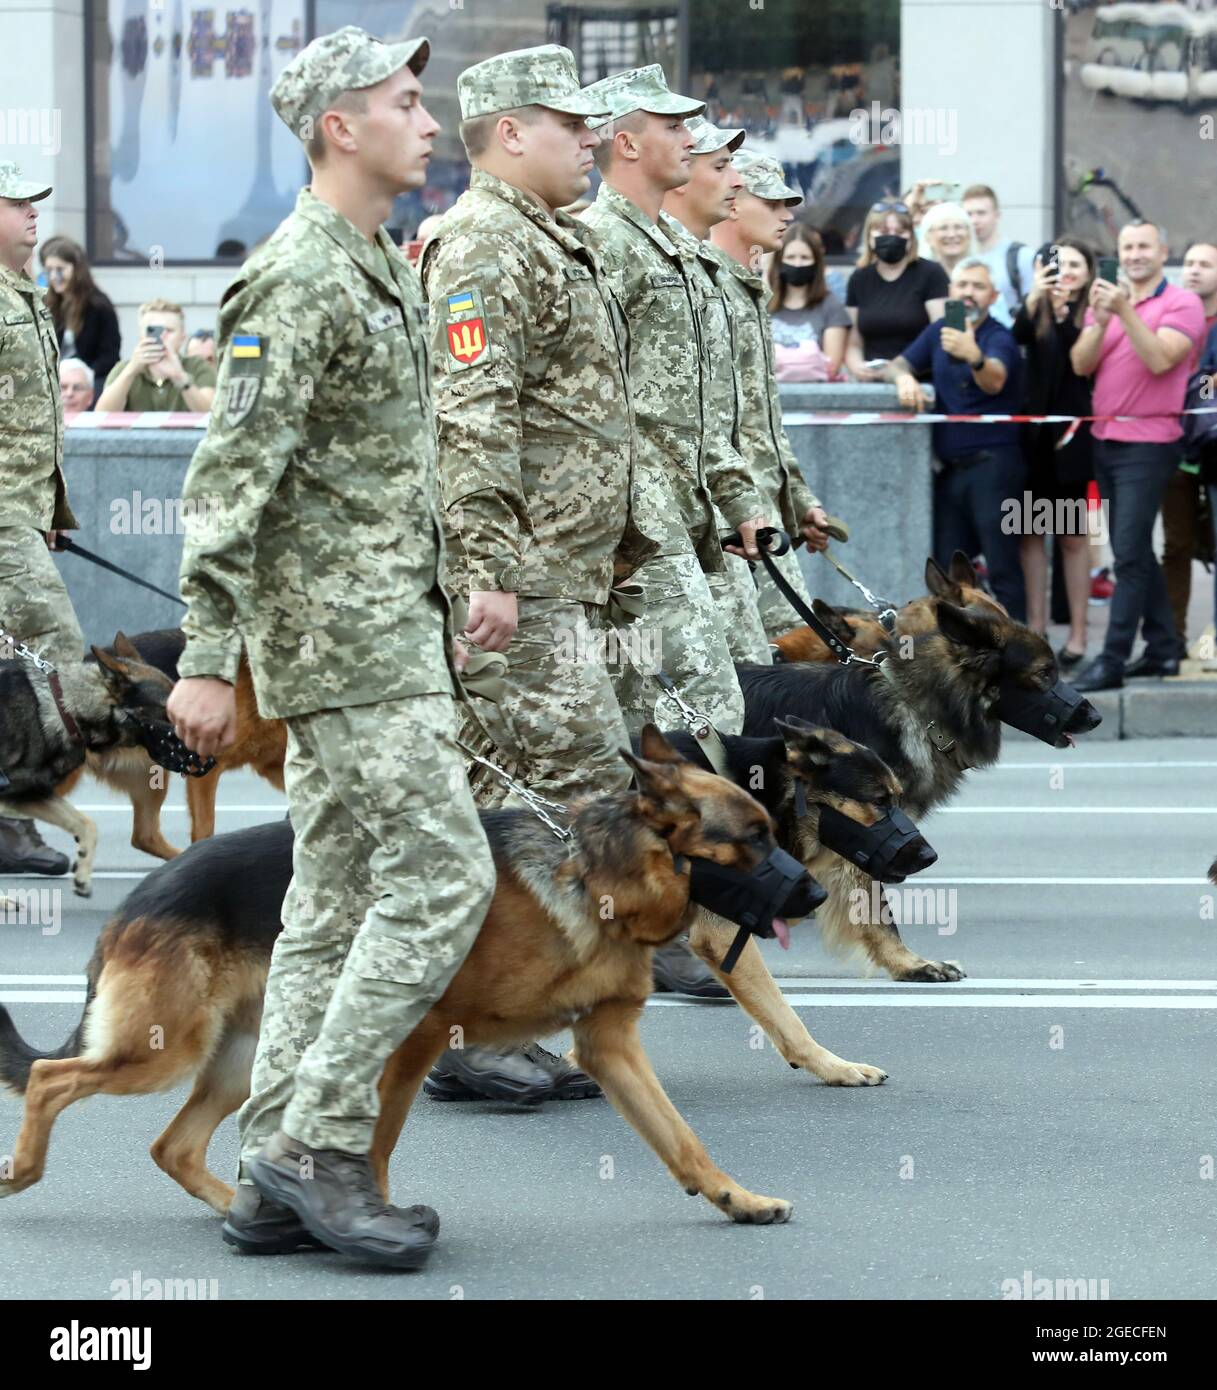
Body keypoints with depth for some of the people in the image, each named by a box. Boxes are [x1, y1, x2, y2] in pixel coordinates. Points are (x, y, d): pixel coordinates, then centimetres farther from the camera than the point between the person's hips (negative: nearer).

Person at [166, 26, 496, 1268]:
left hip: (383, 628, 10)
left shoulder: (374, 267, 17)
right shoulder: (299, 281, -15)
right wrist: (208, 658, -22)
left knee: (337, 901, 9)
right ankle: (320, 1144, -7)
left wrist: (443, 608, 23)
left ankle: (277, 1181, 12)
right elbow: (232, 477, -19)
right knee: (441, 877, -12)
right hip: (348, 640, -10)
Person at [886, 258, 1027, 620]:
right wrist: (903, 377, -12)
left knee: (1002, 565, -9)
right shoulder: (938, 332, 12)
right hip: (950, 466, 7)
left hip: (992, 464, -7)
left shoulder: (999, 338, -10)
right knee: (947, 566, 8)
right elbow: (897, 364, 13)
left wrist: (974, 357, -51)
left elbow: (995, 380, -28)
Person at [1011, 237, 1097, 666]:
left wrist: (1063, 311, -29)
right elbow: (1019, 336, -16)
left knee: (1074, 537, 2)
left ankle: (1077, 635, 6)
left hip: (1075, 435, -3)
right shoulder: (1037, 312, 5)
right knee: (1032, 532, 5)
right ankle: (1035, 629, 12)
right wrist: (1033, 298, -34)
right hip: (1035, 433, 3)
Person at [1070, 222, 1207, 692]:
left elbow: (1160, 359, -18)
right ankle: (1162, 648, 20)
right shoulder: (1106, 300, 13)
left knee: (1130, 552, -11)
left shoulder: (1182, 304, -4)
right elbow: (1081, 365, 2)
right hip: (1106, 438, 7)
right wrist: (1101, 320, -15)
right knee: (1134, 551, 12)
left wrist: (1125, 312, -24)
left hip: (1149, 443, -7)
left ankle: (1112, 661, -13)